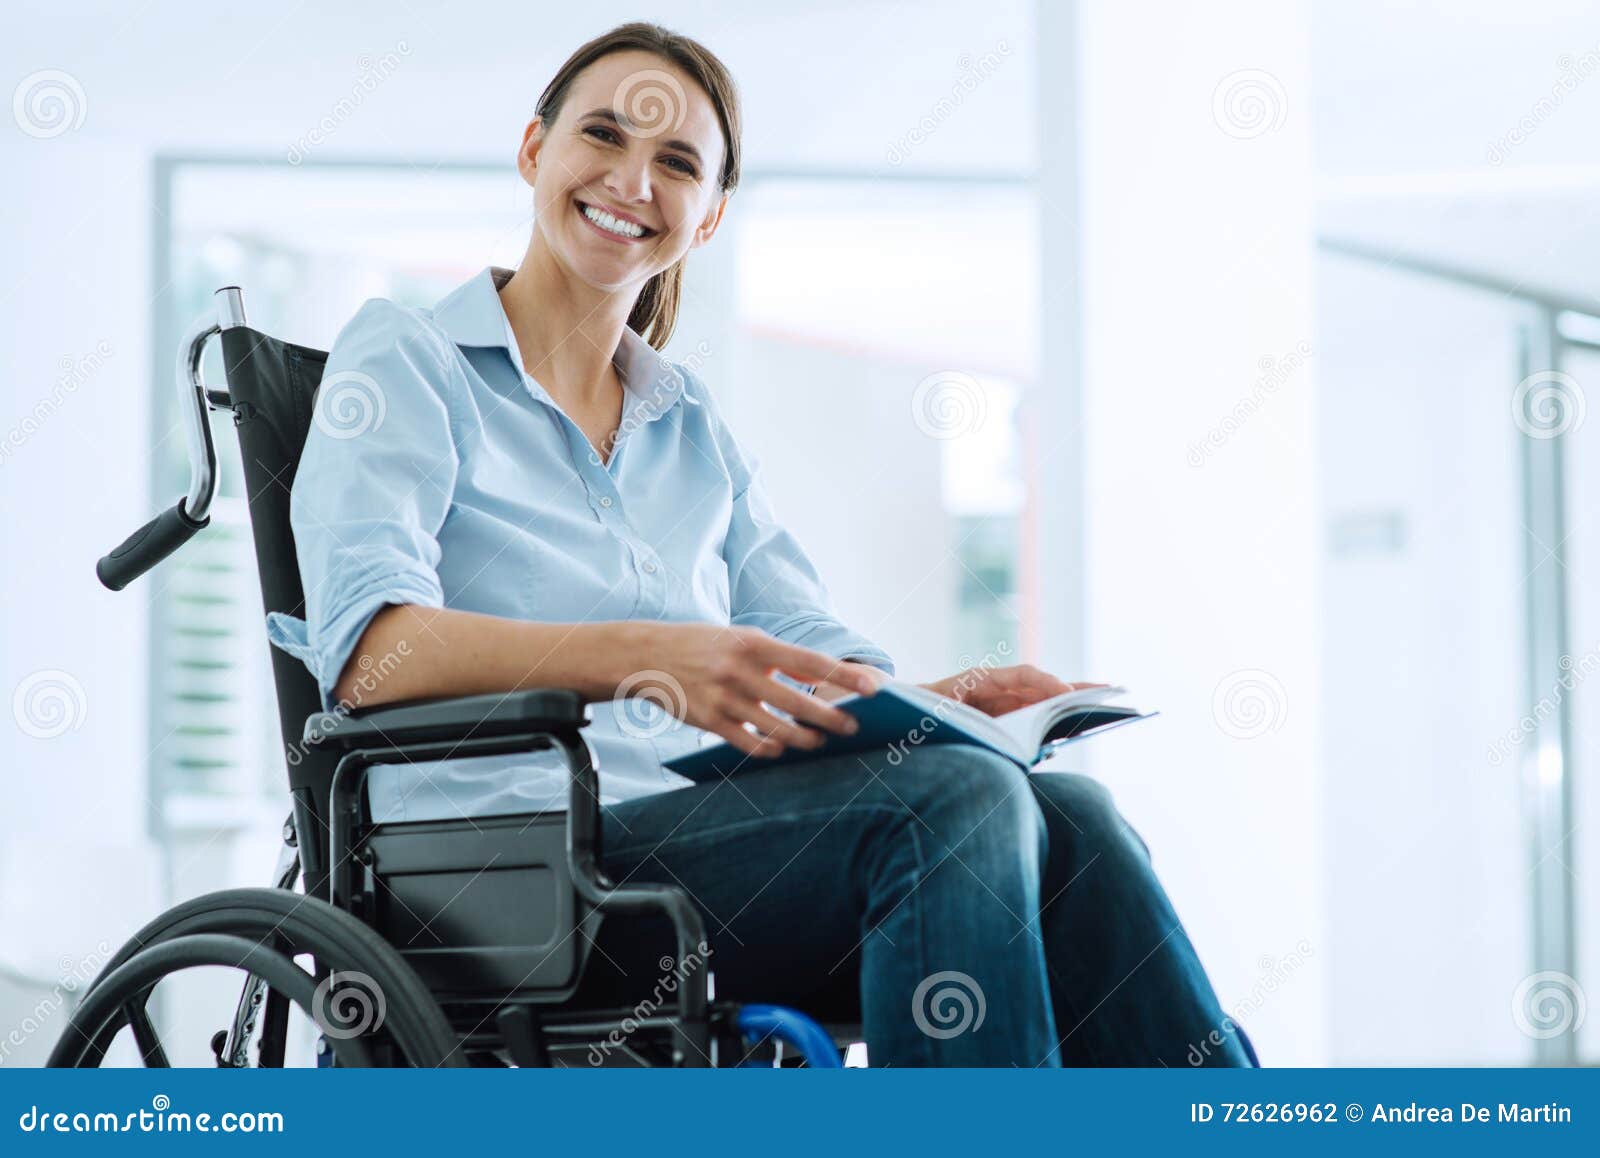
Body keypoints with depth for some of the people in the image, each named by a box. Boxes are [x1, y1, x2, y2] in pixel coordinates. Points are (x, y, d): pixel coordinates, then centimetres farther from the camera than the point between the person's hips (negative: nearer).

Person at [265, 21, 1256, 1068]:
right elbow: (369, 648, -13)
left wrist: (938, 701, -9)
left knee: (1067, 814, -24)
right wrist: (641, 656, -28)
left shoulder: (697, 430, 24)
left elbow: (814, 657, 15)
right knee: (955, 801, -30)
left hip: (711, 836, 6)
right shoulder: (407, 362, 5)